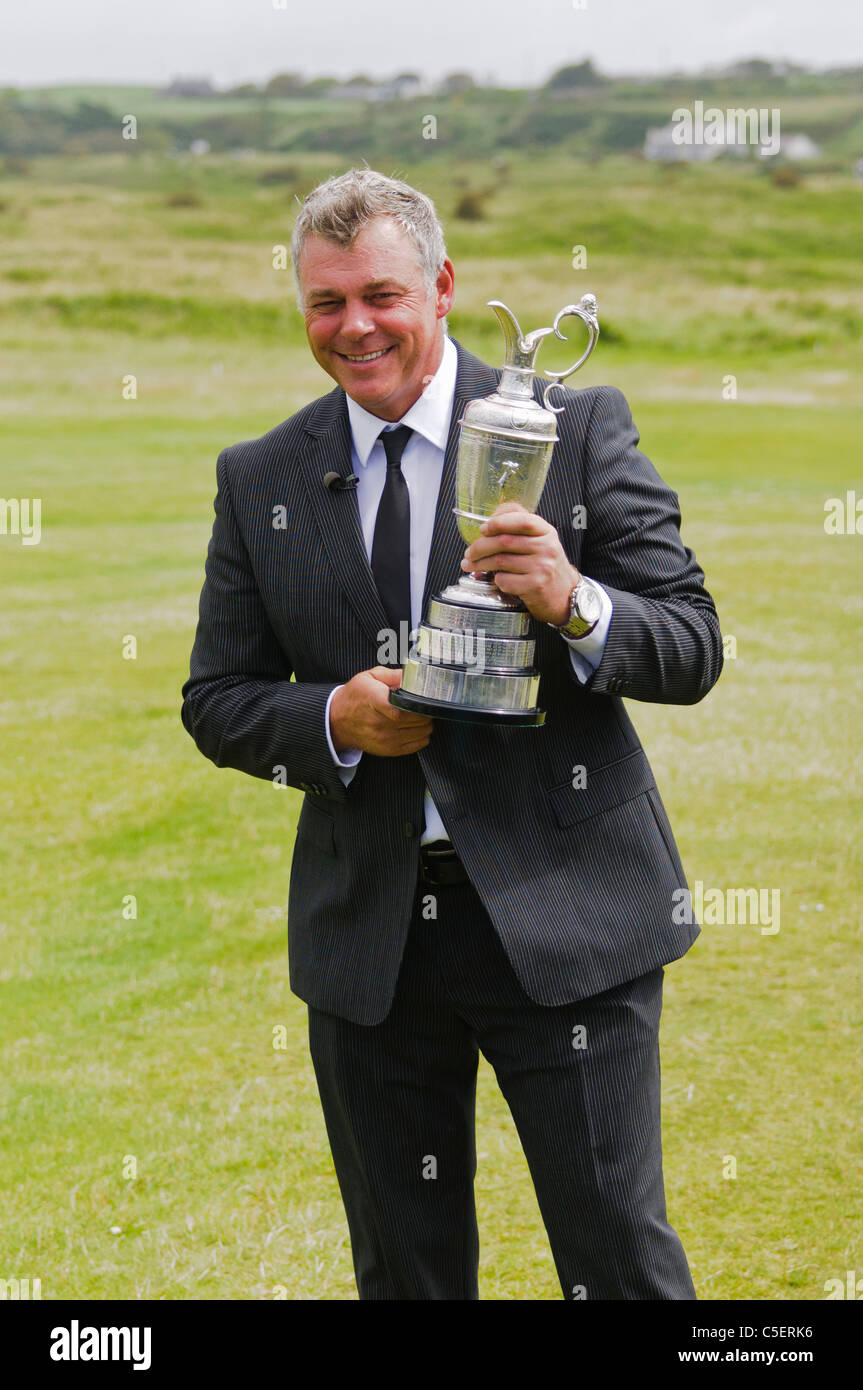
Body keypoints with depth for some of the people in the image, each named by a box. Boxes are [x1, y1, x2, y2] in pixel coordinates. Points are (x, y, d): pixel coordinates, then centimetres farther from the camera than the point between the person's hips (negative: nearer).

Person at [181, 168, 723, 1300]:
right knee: (403, 1271, 14)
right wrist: (332, 721, -12)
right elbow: (216, 700, 9)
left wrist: (575, 607, -25)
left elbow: (694, 650, -4)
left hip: (563, 913, -3)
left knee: (621, 1261, 0)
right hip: (365, 935, 3)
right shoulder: (259, 480, 7)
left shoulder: (577, 430, -1)